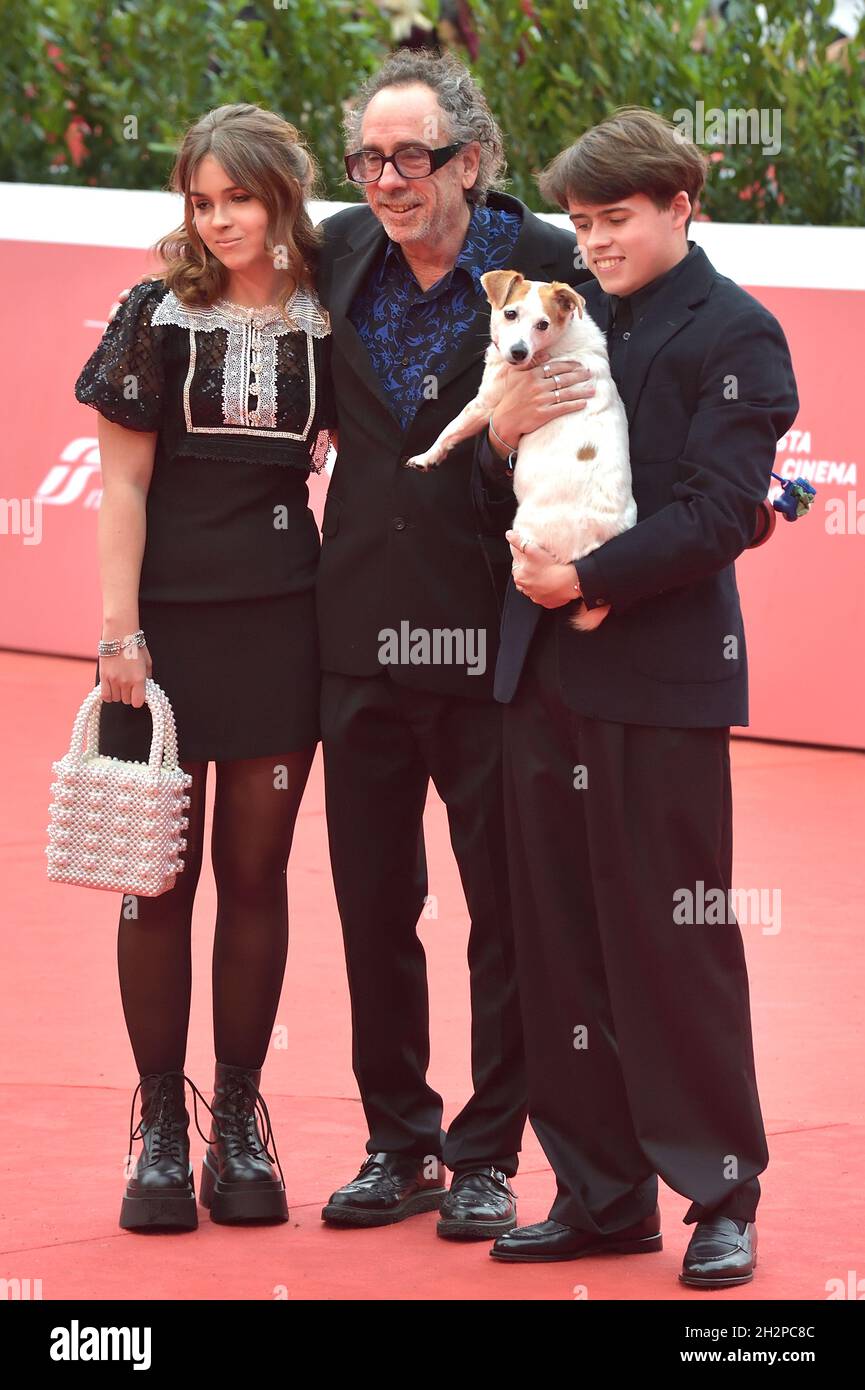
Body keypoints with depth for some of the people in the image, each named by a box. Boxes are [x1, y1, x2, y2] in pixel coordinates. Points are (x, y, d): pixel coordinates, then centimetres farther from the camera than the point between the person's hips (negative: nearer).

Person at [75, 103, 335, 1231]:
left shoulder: (327, 325, 4)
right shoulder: (159, 316, 0)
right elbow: (123, 484, -2)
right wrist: (120, 631, -8)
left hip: (284, 621, 1)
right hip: (169, 620, -1)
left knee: (255, 873, 6)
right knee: (162, 875, 1)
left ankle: (239, 1121, 13)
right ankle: (161, 1128, 7)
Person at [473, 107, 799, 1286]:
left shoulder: (732, 333, -4)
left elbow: (720, 511, -13)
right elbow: (509, 490, 16)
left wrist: (591, 578, -18)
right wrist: (508, 443, -5)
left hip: (662, 673, -6)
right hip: (546, 669, 6)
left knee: (673, 943, -2)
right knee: (562, 944, 8)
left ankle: (722, 1198, 7)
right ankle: (601, 1194, 16)